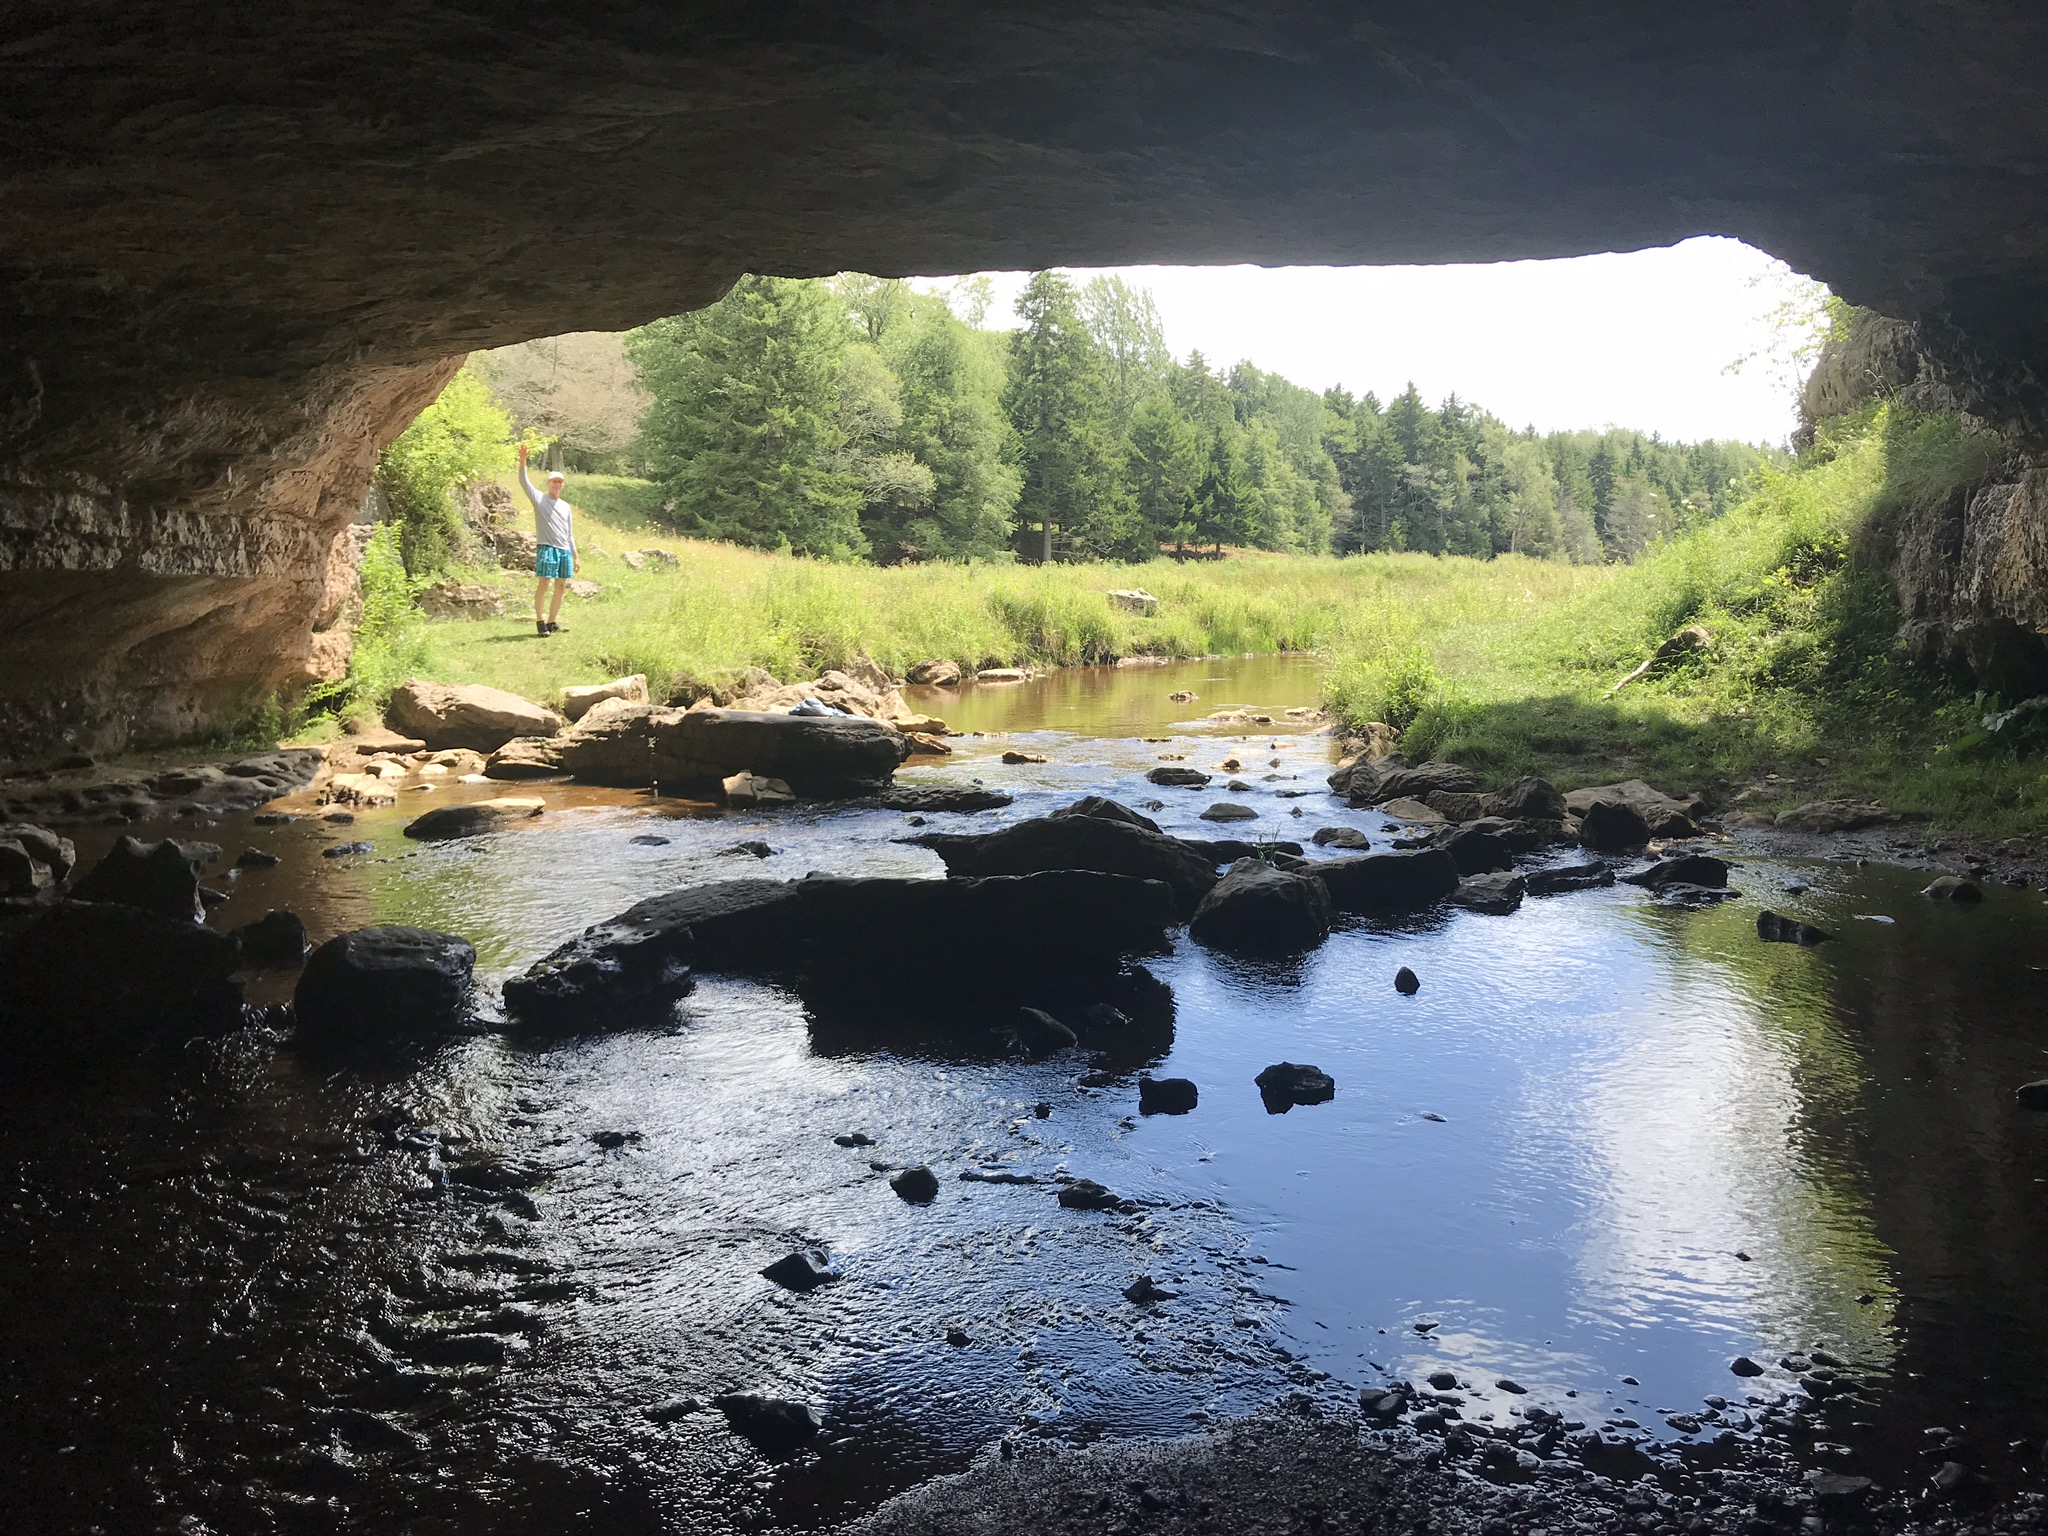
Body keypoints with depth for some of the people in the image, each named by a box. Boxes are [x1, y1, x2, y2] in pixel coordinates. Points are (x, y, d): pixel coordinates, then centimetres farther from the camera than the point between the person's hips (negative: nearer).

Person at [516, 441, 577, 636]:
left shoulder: (566, 507, 19)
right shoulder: (539, 500, 6)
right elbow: (524, 481, -9)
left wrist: (575, 556, 17)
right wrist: (522, 460, -23)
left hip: (565, 551, 5)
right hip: (547, 549, -5)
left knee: (561, 587, 3)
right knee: (543, 585, -10)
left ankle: (551, 622, 9)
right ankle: (540, 621, -3)